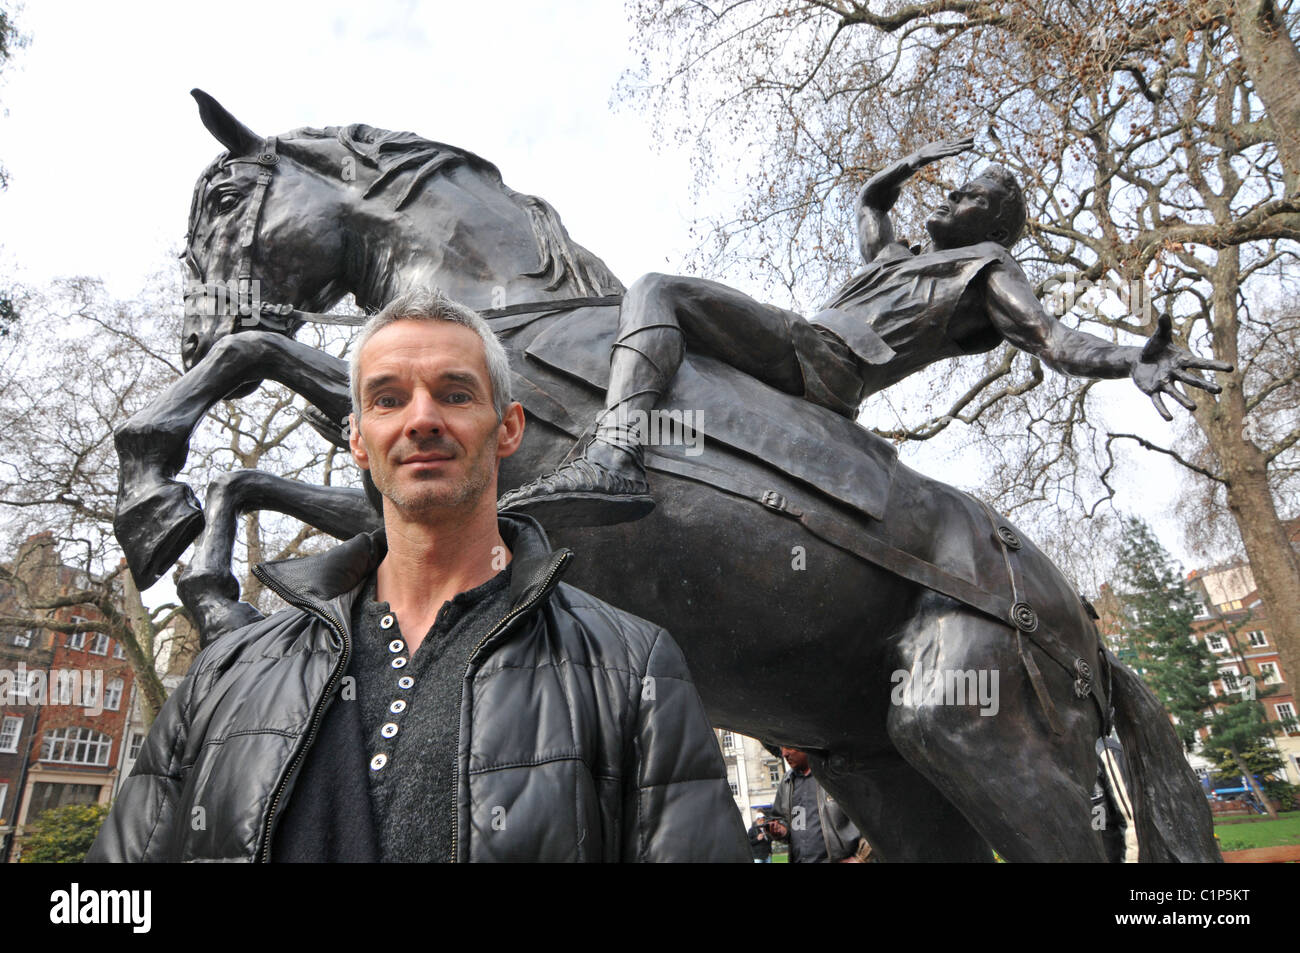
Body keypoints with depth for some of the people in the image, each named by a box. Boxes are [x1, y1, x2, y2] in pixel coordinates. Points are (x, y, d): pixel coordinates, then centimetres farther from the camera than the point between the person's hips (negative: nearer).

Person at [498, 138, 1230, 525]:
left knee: (658, 292, -26)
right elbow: (871, 198, 57)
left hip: (817, 356, -9)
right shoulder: (900, 261, 38)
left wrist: (1135, 360, -19)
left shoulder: (987, 265, 14)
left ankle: (615, 453, -47)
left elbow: (1054, 339, -2)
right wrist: (920, 160, 50)